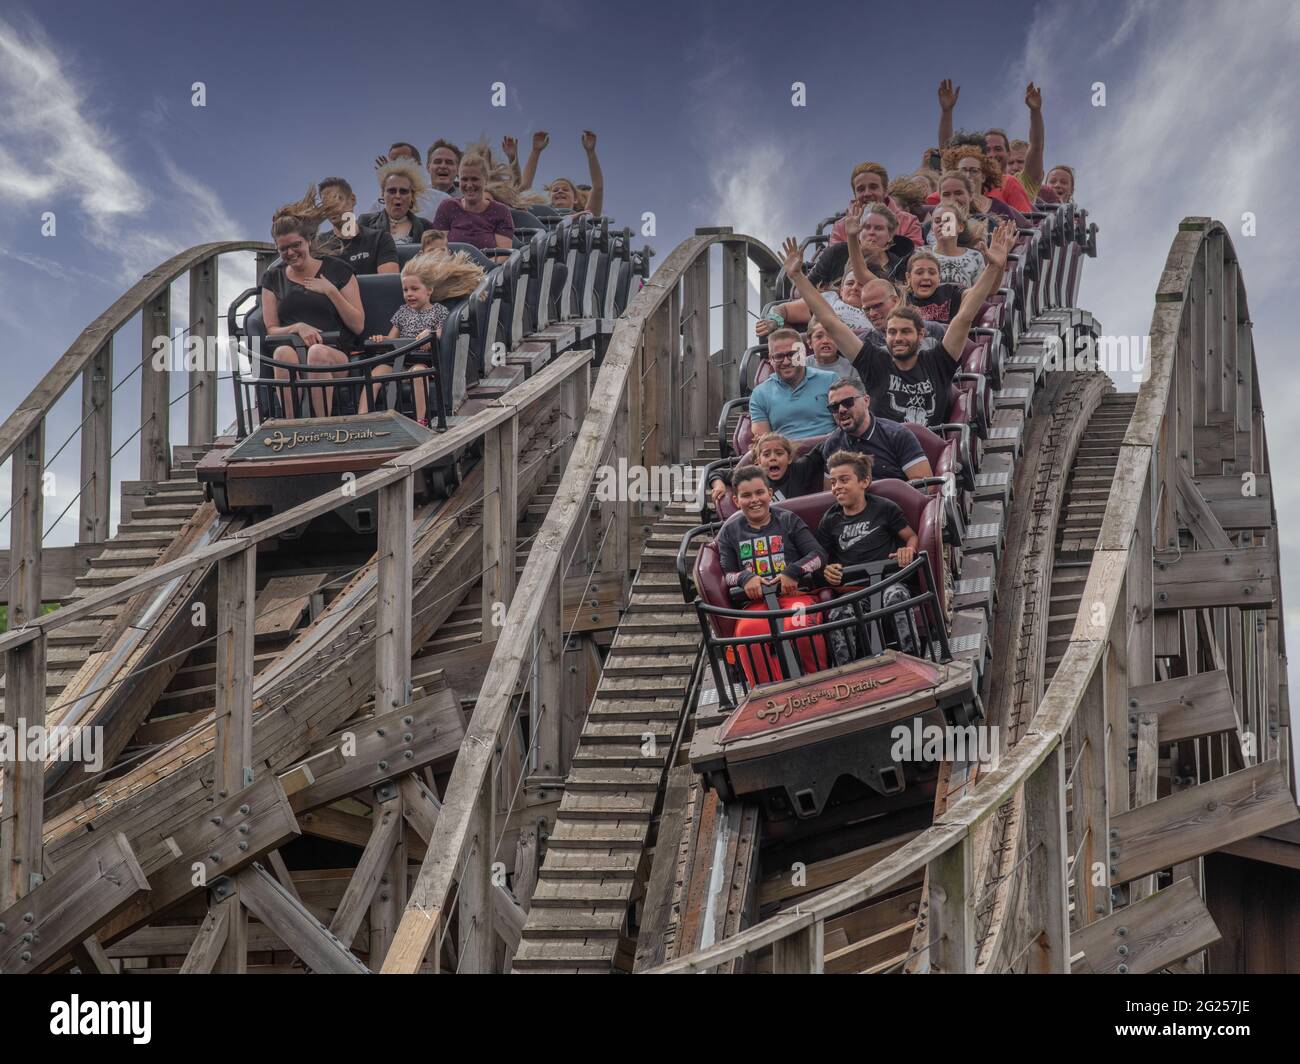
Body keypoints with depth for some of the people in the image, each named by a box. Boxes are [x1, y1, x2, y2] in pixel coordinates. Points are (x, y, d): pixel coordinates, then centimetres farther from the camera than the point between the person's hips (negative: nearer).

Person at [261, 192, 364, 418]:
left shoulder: (337, 270, 12)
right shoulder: (273, 278, 20)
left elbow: (358, 325, 6)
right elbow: (271, 329, 14)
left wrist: (331, 291, -3)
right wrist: (298, 327, -7)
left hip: (335, 353, -2)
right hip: (292, 348, 2)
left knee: (318, 353, -37)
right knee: (283, 353, -35)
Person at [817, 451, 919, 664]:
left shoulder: (884, 508, 10)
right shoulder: (830, 520, 17)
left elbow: (912, 537, 15)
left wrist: (908, 550, -8)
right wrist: (826, 572, -3)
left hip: (887, 580, -1)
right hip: (851, 589, 1)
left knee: (896, 595, -39)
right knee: (837, 615, -35)